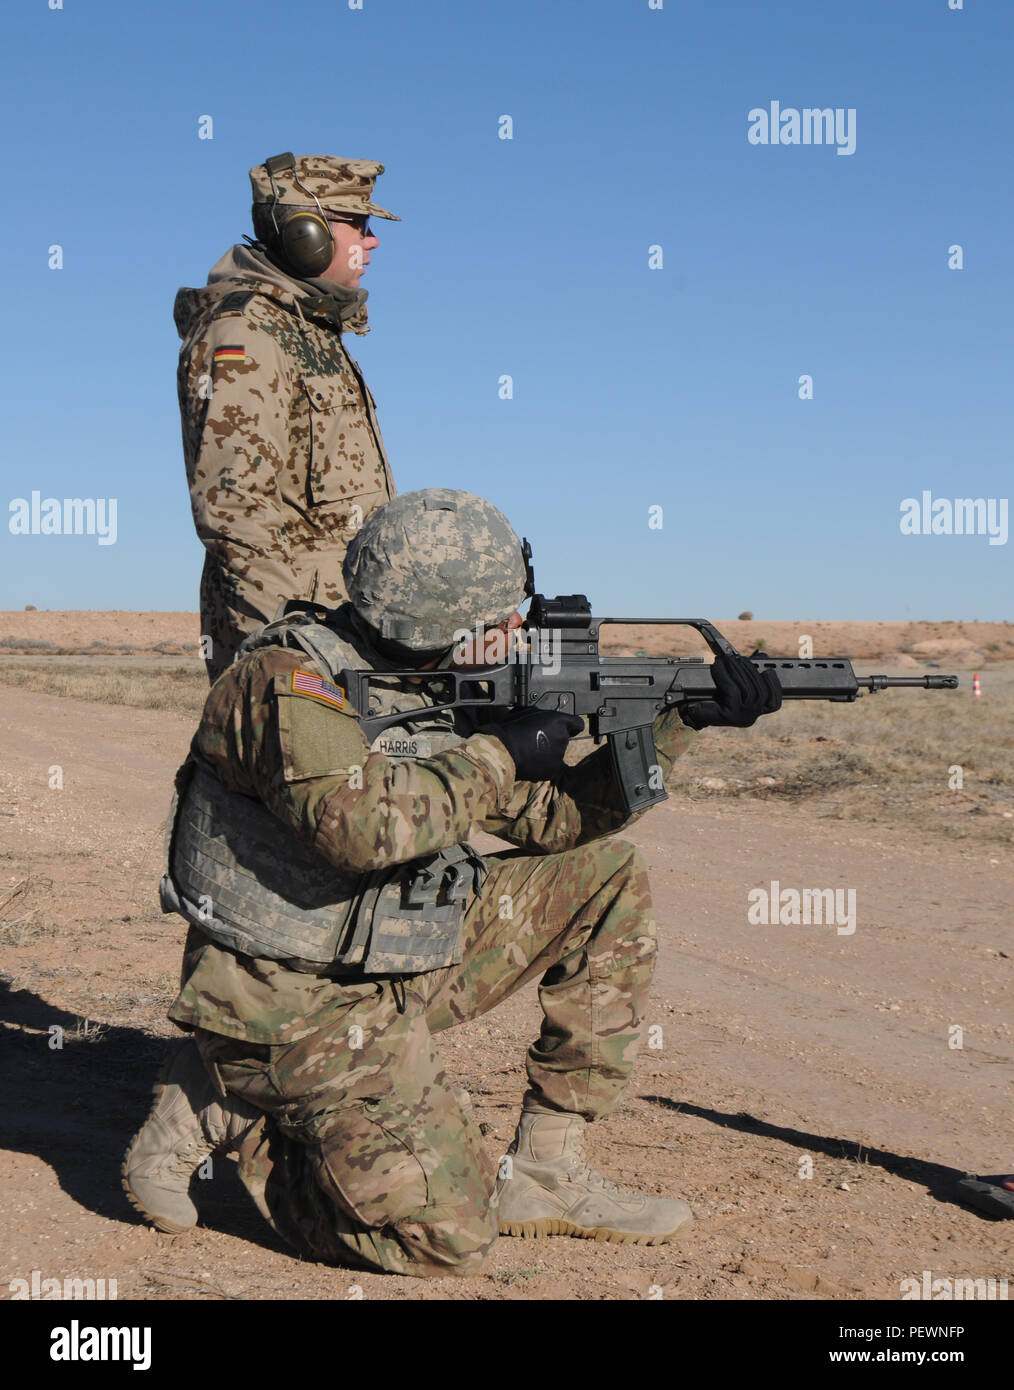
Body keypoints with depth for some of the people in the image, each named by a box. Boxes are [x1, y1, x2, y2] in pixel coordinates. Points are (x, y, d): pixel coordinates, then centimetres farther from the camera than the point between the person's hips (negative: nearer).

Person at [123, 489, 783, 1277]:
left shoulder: (439, 689, 6)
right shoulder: (287, 679, -19)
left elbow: (557, 820, 11)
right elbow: (357, 822, -37)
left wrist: (678, 723, 1)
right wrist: (497, 757, -22)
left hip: (395, 971, 9)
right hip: (294, 1006, -9)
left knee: (606, 876, 5)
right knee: (450, 1236, -15)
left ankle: (546, 1173, 6)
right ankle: (222, 1112, 2)